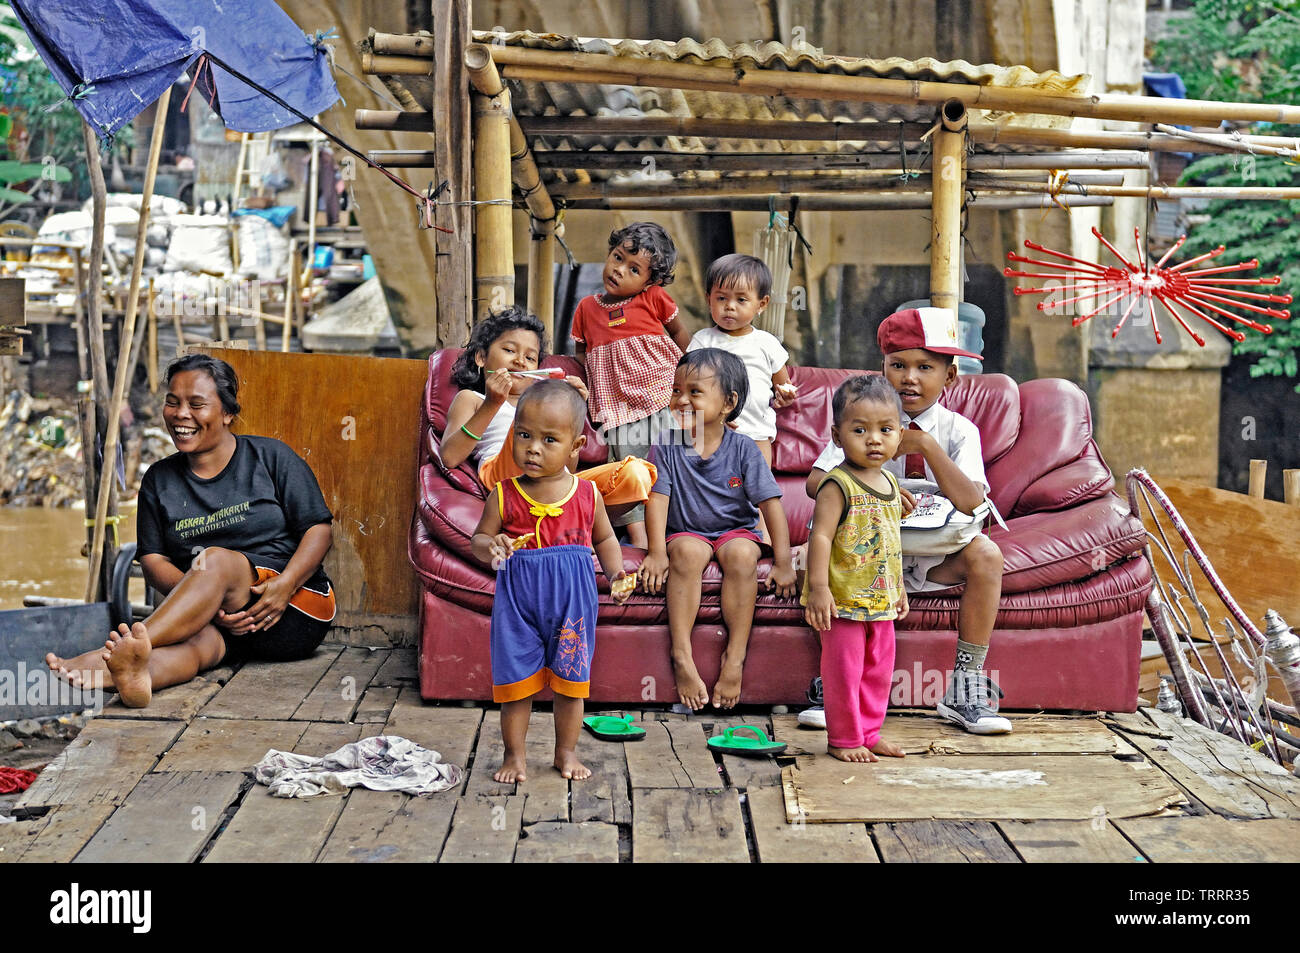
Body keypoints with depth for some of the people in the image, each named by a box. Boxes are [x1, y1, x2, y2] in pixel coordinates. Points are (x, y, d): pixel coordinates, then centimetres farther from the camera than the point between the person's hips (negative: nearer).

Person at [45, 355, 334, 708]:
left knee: (215, 559, -30)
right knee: (194, 638, -34)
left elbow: (320, 529, 0)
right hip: (218, 621, 2)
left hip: (296, 605, -2)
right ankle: (129, 671, -69)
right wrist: (213, 604, -15)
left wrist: (285, 585, -20)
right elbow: (153, 560, 5)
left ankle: (118, 650, -49)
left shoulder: (271, 457, 5)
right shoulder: (159, 479, 14)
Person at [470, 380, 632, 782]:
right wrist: (491, 547, -22)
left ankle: (566, 752, 30)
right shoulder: (505, 496, -6)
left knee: (570, 682, 12)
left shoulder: (587, 494, -2)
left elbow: (604, 538, 12)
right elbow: (478, 540, 0)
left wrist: (614, 574, -3)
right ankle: (514, 755, 24)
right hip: (518, 601, -1)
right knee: (516, 682, 7)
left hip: (572, 599, 1)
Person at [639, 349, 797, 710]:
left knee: (742, 554, -34)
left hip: (735, 531, 0)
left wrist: (783, 563, -16)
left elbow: (770, 503, -10)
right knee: (687, 551, -34)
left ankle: (735, 657, -28)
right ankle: (682, 656, -34)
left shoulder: (743, 449, -8)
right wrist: (657, 551, -21)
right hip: (685, 531, 0)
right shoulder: (666, 447, -5)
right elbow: (658, 497, -8)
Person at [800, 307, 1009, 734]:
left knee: (985, 554, -29)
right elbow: (816, 482, -12)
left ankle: (966, 687, -16)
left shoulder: (958, 430, -2)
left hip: (936, 555, 0)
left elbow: (970, 502, -19)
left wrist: (925, 446, -24)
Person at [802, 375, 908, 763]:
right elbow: (821, 536, -19)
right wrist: (818, 587, -23)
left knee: (878, 670, 15)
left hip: (881, 600, 8)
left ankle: (869, 733, 28)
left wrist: (898, 587, 21)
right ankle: (843, 739, 14)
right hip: (844, 600, -8)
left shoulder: (889, 483, 10)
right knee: (844, 671, 1)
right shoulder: (838, 485, -15)